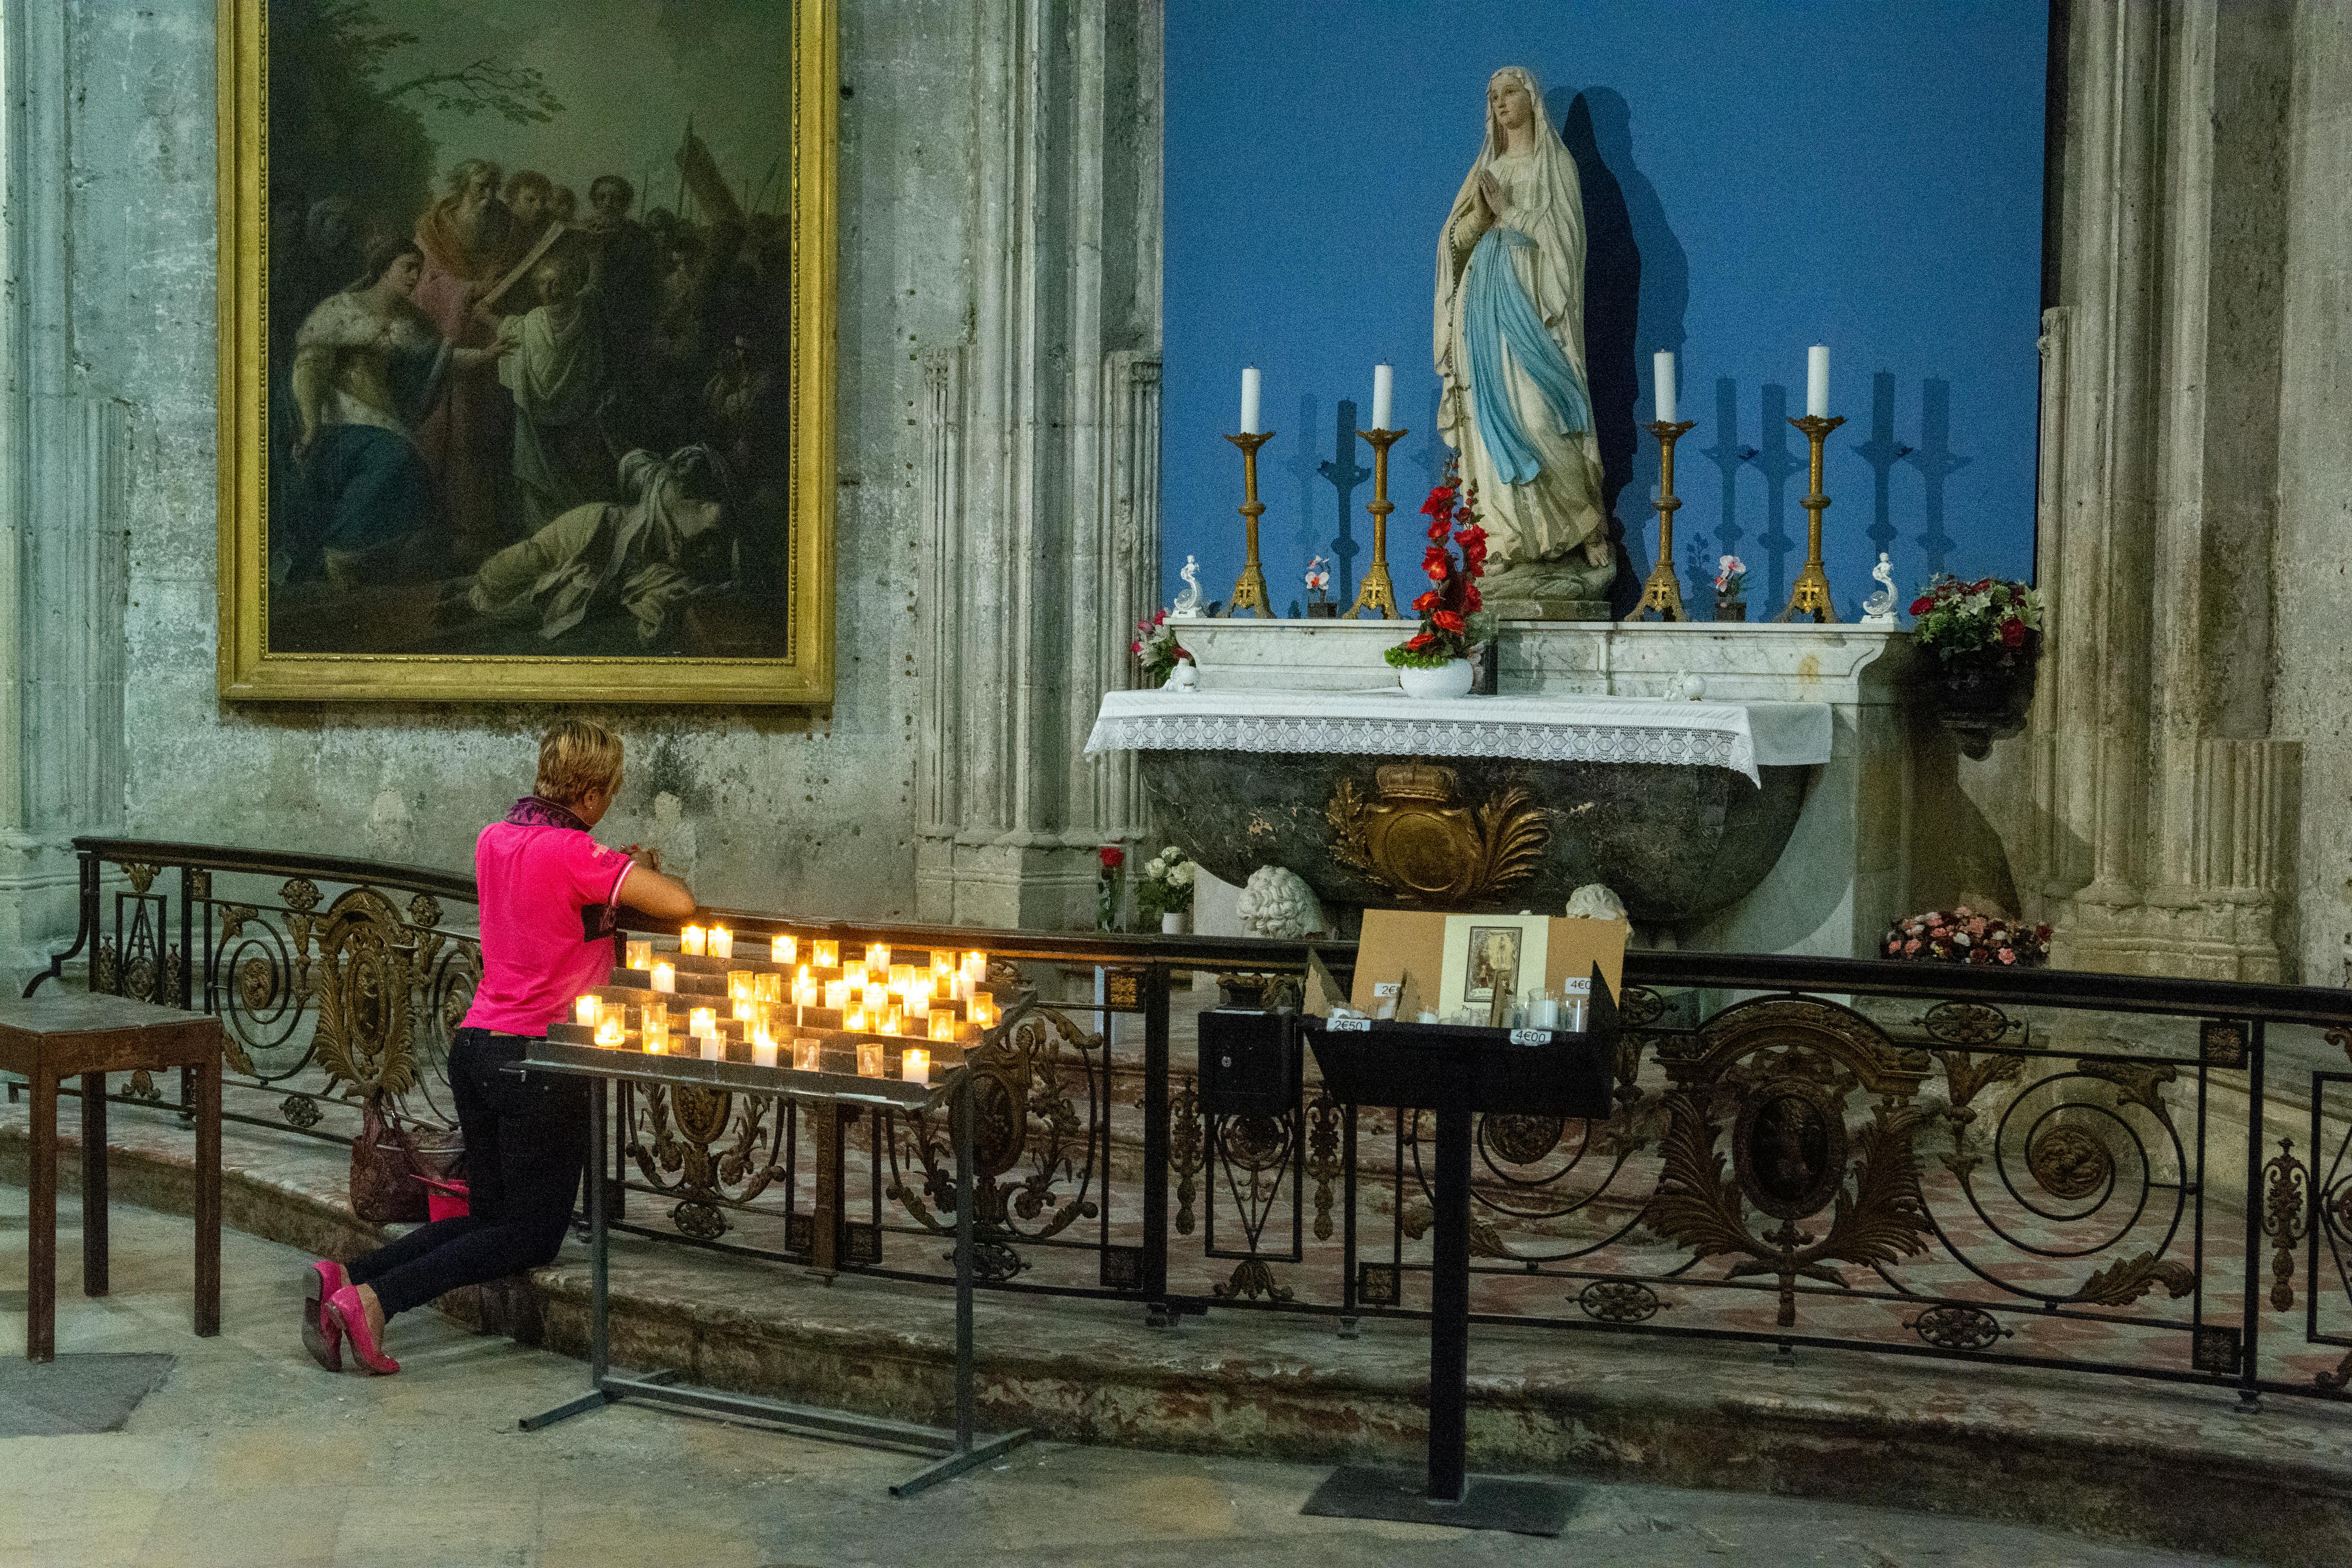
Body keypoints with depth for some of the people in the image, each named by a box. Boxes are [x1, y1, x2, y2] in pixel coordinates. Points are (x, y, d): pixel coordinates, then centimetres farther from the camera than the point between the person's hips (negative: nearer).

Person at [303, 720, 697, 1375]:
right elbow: (680, 904, -18)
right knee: (532, 1235, 2)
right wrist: (637, 875, 3)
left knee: (489, 1216, 18)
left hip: (475, 1045, 8)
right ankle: (376, 1298, -15)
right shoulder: (573, 853, -16)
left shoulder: (495, 841, 8)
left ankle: (342, 1278, 2)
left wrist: (617, 871, 22)